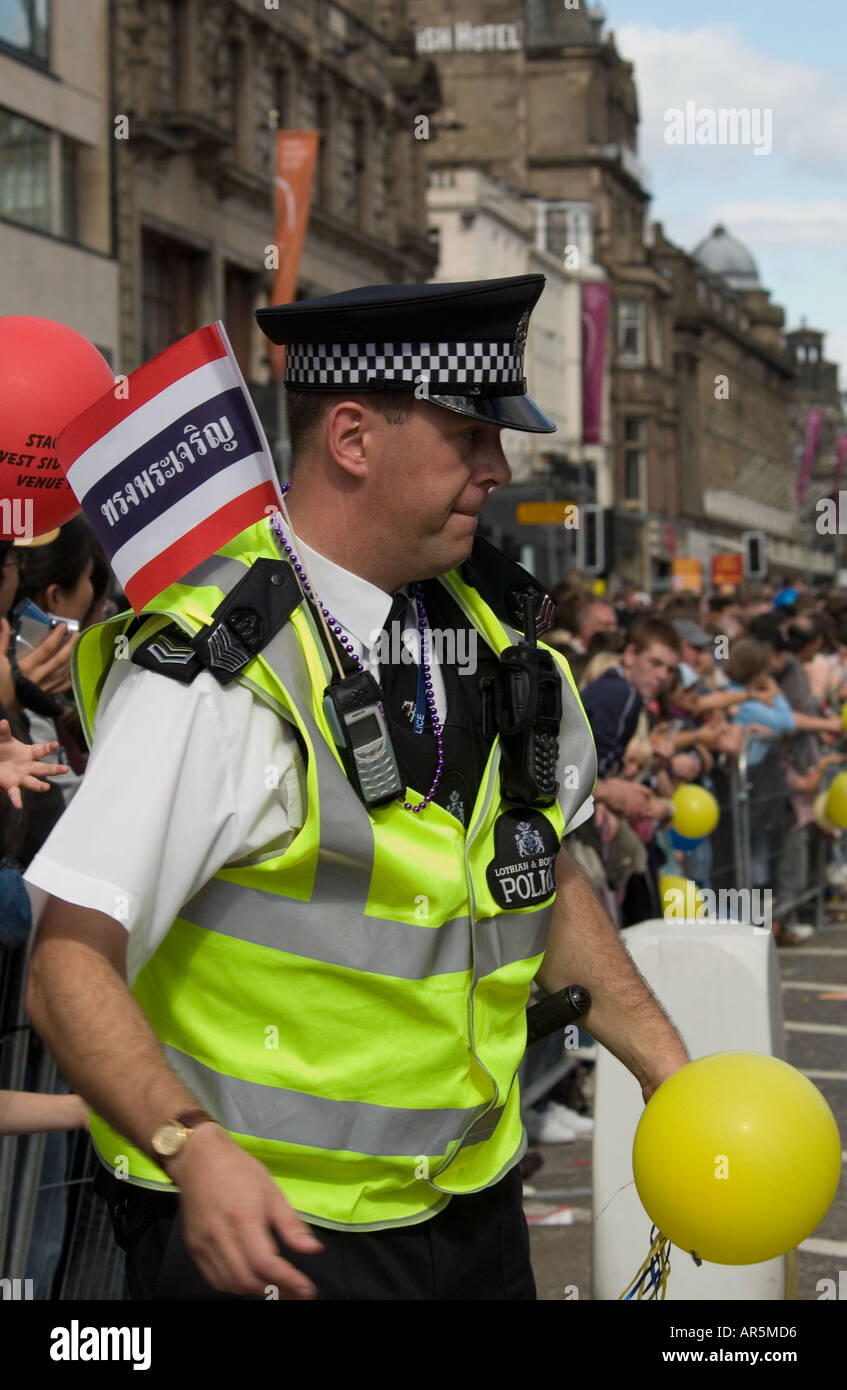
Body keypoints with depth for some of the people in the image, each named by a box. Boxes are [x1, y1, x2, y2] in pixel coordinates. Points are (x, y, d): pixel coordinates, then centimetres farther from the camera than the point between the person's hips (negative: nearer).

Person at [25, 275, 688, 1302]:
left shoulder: (494, 630, 4)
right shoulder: (214, 675, -19)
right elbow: (71, 967, -21)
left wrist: (673, 1073, 9)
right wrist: (195, 1152, -35)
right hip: (271, 1229, -7)